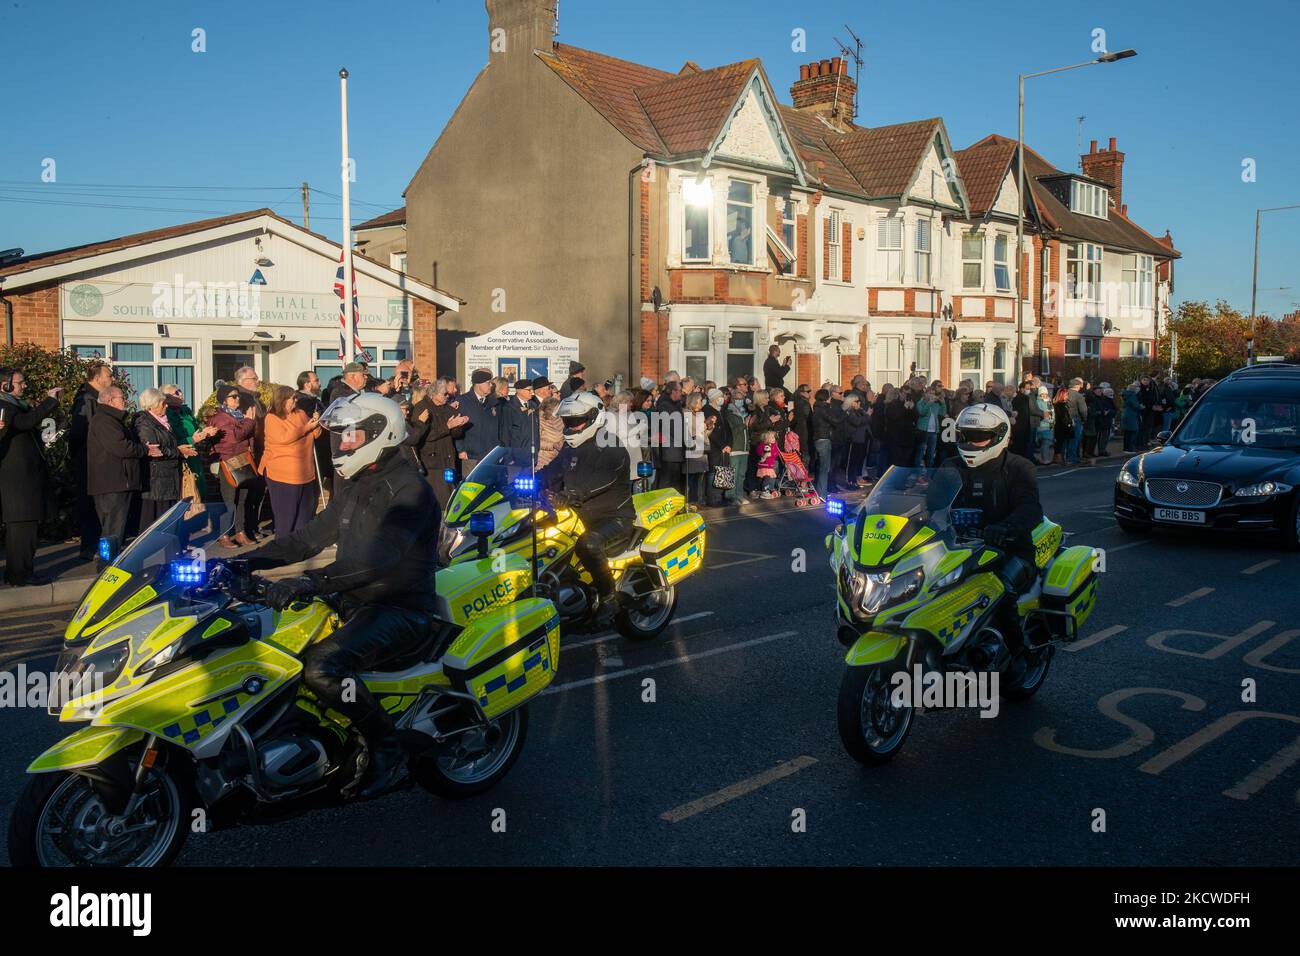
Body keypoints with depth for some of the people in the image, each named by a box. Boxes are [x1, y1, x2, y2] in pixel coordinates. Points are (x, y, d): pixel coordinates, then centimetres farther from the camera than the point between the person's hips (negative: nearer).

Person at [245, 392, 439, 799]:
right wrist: (248, 561, 6)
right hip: (355, 602, 10)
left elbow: (376, 557, -30)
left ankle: (388, 749, -13)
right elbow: (312, 536, 17)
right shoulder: (352, 486, 14)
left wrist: (310, 582, -41)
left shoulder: (409, 491, -16)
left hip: (401, 609, -10)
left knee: (322, 667, -31)